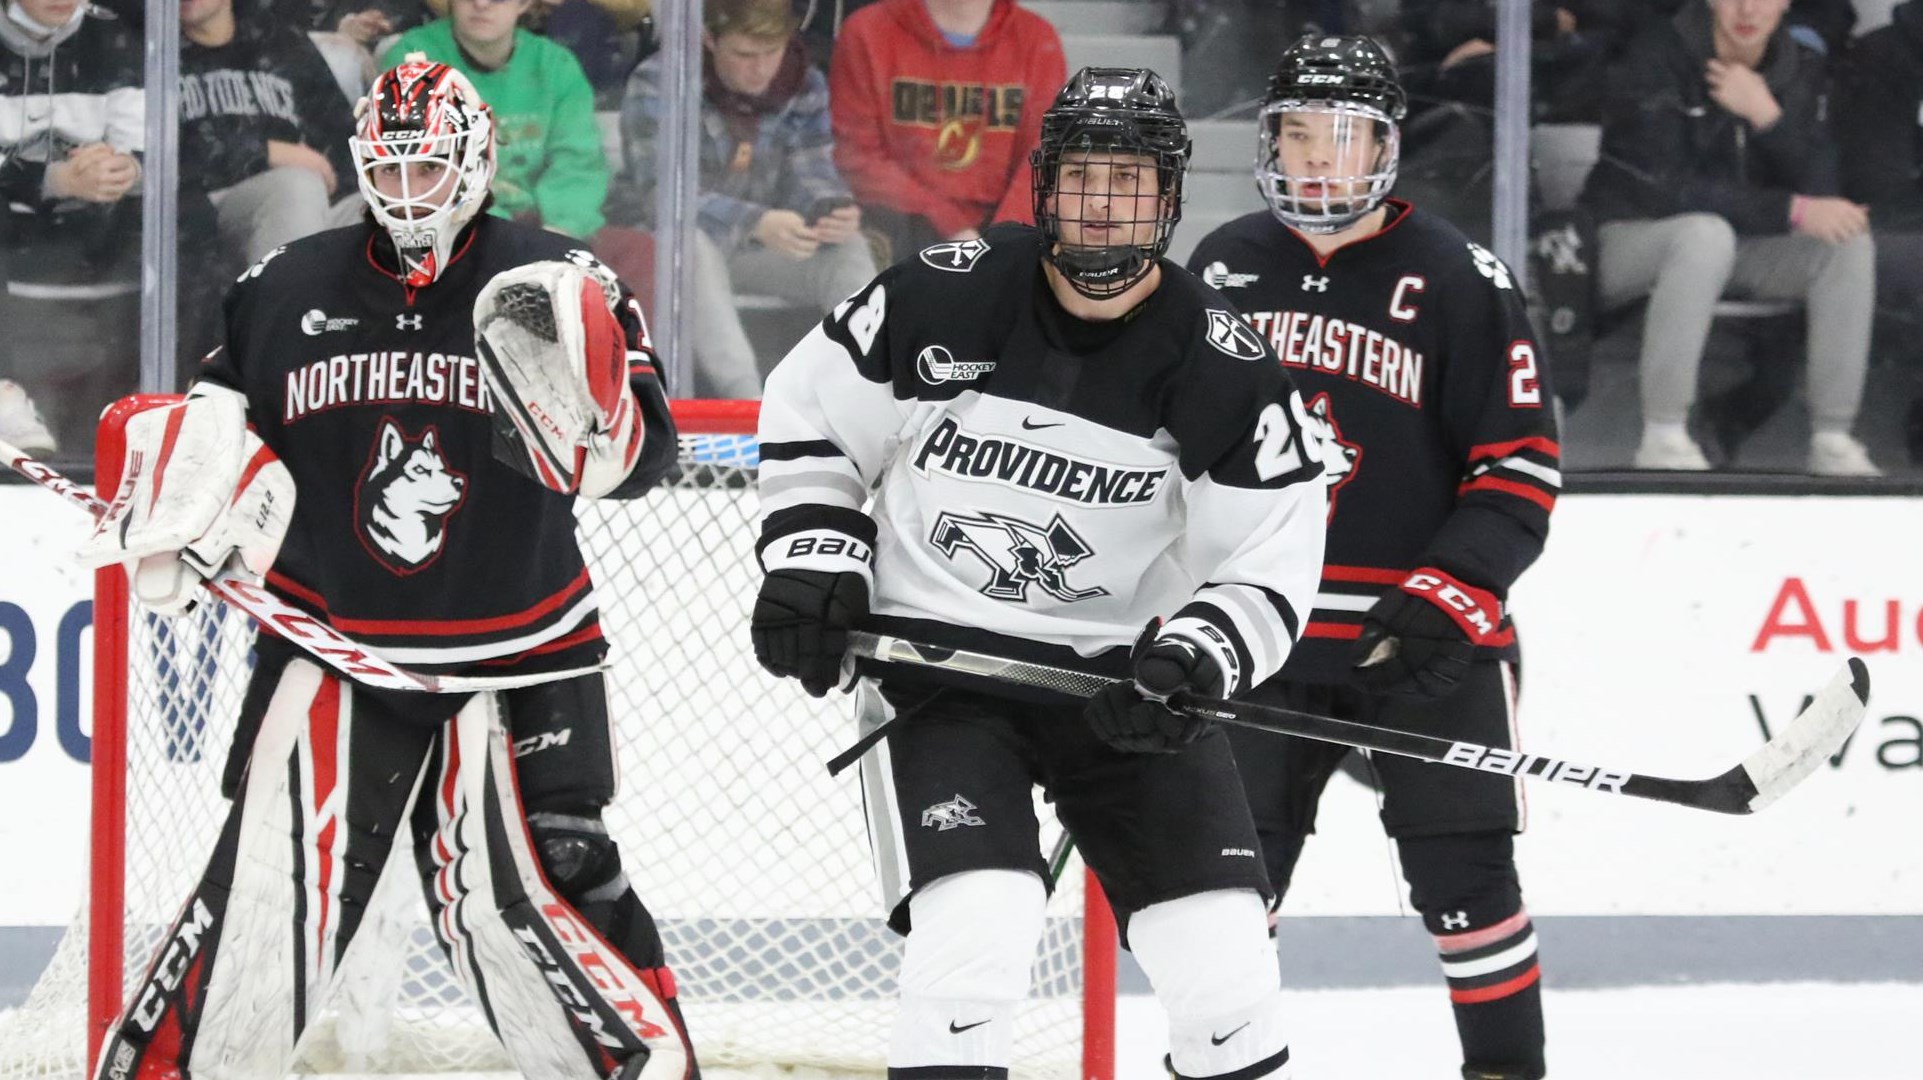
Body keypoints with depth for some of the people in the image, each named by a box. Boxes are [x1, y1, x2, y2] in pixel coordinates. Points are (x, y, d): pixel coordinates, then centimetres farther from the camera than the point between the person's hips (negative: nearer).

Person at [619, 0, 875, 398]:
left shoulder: (805, 86, -1)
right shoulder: (656, 84, -16)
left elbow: (810, 176, -3)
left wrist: (835, 212, -29)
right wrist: (755, 223, -40)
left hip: (760, 247, 4)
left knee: (847, 248, -22)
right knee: (693, 245, -37)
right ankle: (749, 406, -49)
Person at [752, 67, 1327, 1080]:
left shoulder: (1222, 368, -8)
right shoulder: (947, 297, -9)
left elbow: (1270, 568, -4)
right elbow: (808, 414, 6)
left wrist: (1193, 660, -21)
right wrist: (810, 554, -5)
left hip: (1124, 679, 2)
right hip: (937, 653, -2)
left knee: (1223, 953, -2)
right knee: (976, 923, -22)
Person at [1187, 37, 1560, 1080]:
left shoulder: (1460, 281, -5)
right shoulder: (1222, 268, 7)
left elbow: (1520, 469, -7)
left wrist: (1448, 596, -17)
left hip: (1422, 643, -3)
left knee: (1465, 877, -5)